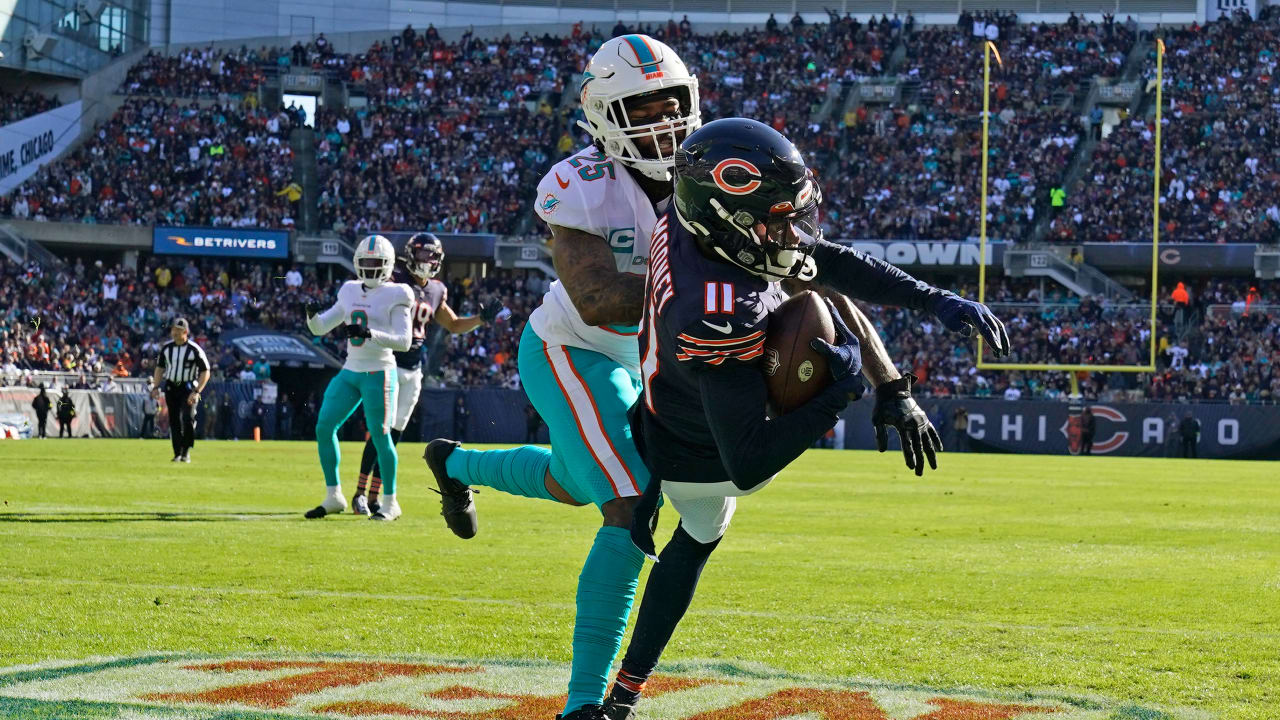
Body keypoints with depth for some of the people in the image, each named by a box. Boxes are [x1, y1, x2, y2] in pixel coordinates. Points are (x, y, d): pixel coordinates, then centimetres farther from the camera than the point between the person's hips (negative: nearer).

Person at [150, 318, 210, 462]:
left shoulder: (194, 349, -11)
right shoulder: (166, 347, 4)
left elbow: (205, 372, -9)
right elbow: (160, 368, 16)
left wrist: (196, 392, -17)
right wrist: (155, 387, 5)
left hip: (189, 388, -5)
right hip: (171, 388, 5)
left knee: (188, 419, -20)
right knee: (174, 421, 4)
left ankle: (186, 452, -8)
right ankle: (178, 454, 12)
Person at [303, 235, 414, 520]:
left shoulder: (395, 296, -7)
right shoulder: (351, 292, 12)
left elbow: (404, 341, -15)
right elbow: (320, 328, 16)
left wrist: (369, 333, -27)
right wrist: (312, 314, -7)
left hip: (379, 374, -6)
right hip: (350, 372, 6)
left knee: (380, 437, -5)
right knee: (324, 428, 1)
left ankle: (390, 503, 8)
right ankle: (333, 497, 11)